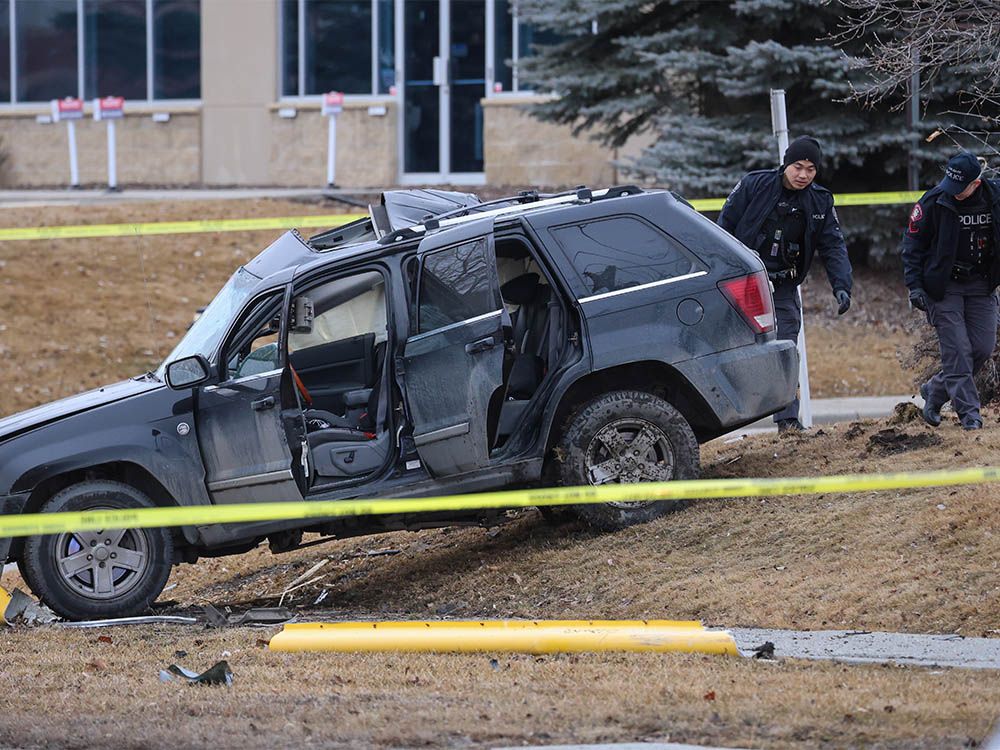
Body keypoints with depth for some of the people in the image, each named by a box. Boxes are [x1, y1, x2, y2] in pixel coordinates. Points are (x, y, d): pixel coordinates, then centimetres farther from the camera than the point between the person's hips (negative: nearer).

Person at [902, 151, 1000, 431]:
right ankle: (968, 412, -4)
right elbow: (913, 245, -6)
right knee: (957, 350, -10)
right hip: (943, 286, -4)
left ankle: (934, 392, 18)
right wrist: (914, 286, -12)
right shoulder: (934, 202, -14)